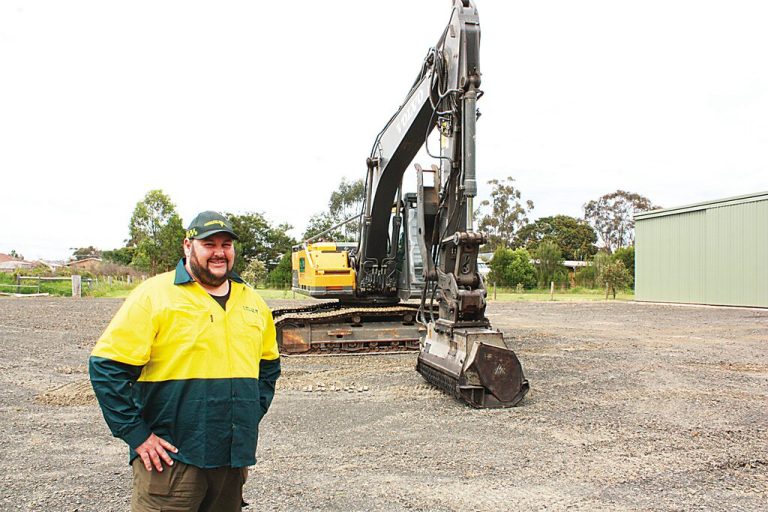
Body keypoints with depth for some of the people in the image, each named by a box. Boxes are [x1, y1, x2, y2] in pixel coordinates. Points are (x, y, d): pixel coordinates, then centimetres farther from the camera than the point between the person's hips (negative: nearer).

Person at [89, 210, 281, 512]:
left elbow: (269, 365, 21)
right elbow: (107, 366, -10)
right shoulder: (155, 295, -8)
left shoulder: (252, 302, 9)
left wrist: (251, 418, 12)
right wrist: (136, 435, -11)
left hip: (233, 459, 6)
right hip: (170, 458, -5)